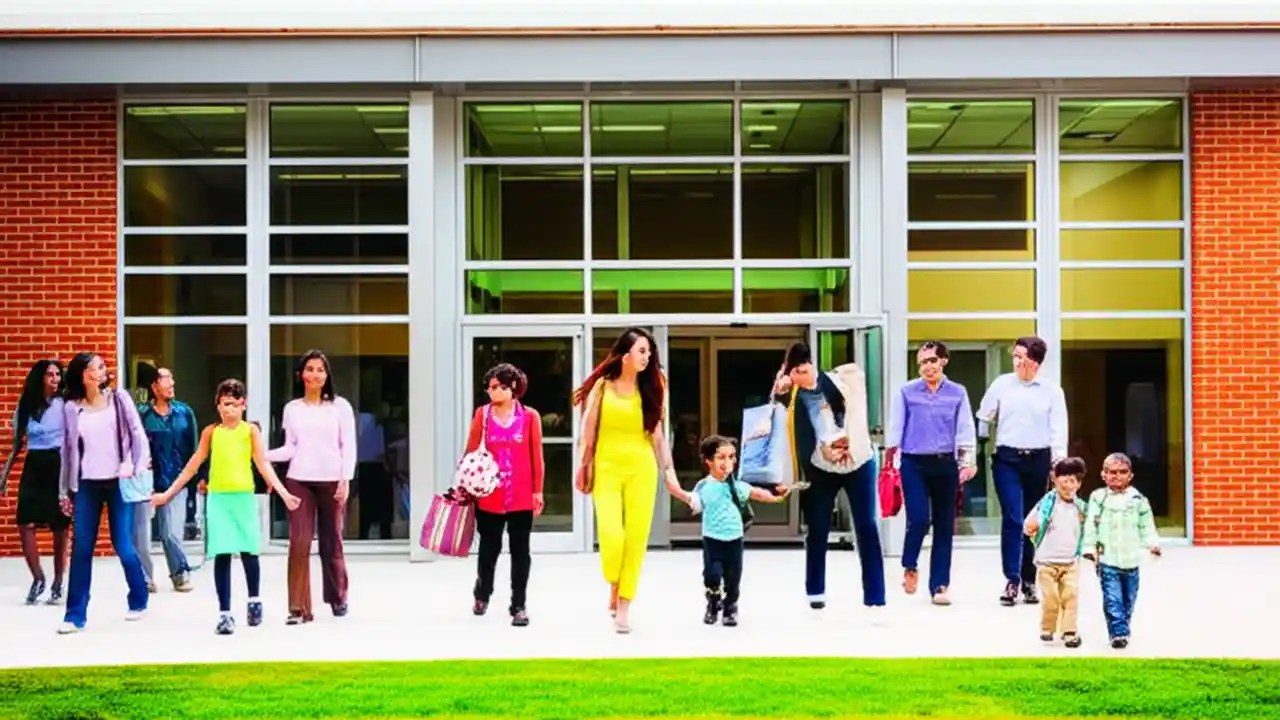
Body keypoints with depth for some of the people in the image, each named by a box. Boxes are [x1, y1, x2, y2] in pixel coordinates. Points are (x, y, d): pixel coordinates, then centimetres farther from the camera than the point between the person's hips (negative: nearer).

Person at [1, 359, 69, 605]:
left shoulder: (64, 404, -3)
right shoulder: (25, 406, 10)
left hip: (59, 466, -3)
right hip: (33, 467, 3)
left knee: (60, 529, 1)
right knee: (25, 524, -7)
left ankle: (58, 583, 13)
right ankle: (38, 578, 8)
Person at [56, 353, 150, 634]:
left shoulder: (118, 399, 3)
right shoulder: (71, 408, 5)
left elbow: (138, 435, 1)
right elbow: (67, 450, 9)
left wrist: (138, 468, -11)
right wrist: (64, 491, 10)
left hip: (118, 482, -1)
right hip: (87, 485, 1)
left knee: (123, 546, -1)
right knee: (81, 549, -2)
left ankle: (139, 601, 21)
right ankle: (75, 615, 3)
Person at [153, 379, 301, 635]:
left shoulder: (250, 430, 2)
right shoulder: (211, 432, 6)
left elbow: (263, 464, -4)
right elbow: (193, 466, 10)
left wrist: (283, 493, -15)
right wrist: (167, 493, 9)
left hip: (244, 497, -1)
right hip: (217, 499, 1)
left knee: (248, 551, 3)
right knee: (221, 555, -3)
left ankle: (254, 601, 27)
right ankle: (224, 613, 1)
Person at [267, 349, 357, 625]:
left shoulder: (340, 405, 3)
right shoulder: (292, 409, 10)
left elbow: (348, 446, 1)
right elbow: (290, 449, 10)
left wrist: (346, 479, -8)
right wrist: (262, 455, -5)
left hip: (331, 481, -1)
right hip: (298, 481, 1)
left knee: (331, 541, 6)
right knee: (299, 542, -7)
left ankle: (338, 598, 26)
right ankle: (299, 608, -7)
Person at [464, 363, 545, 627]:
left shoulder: (530, 416, -1)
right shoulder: (482, 414, 1)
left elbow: (537, 457, 2)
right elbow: (471, 452, 4)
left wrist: (538, 491, 1)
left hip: (521, 495, -1)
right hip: (489, 494, 1)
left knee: (520, 550, 3)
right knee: (489, 547, 12)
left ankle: (518, 605, 12)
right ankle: (482, 594, 36)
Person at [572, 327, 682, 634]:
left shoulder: (650, 388, 7)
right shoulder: (602, 385, 0)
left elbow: (658, 434, 8)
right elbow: (589, 430, 3)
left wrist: (668, 471, 2)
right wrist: (584, 467, 1)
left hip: (641, 468, 2)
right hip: (607, 467, -2)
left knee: (636, 539, -2)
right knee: (611, 535, -15)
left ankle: (623, 607, 8)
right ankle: (614, 589, 16)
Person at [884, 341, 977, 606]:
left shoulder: (958, 393, 6)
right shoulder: (907, 392, 4)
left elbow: (965, 430, 5)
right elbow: (895, 428, 4)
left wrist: (967, 462, -4)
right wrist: (889, 461, 0)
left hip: (945, 464, 2)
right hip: (914, 463, -2)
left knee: (944, 525, 4)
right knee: (918, 519, -14)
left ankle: (939, 585, 12)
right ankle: (910, 567, 14)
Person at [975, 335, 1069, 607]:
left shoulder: (1052, 391, 2)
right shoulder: (1001, 384, 2)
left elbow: (1058, 429, 0)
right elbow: (983, 418, 9)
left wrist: (1059, 463, -9)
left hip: (1038, 459, 1)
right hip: (1007, 459, -1)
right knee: (1012, 519, -11)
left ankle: (1029, 580, 18)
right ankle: (1012, 580, -10)